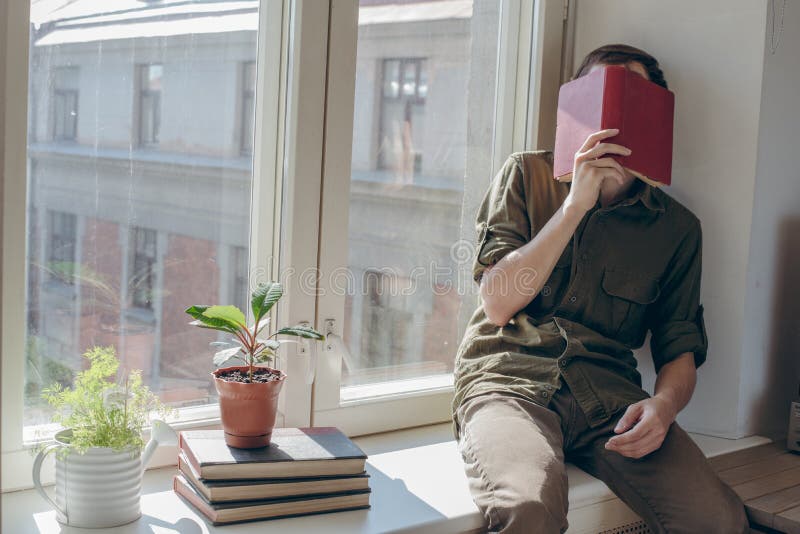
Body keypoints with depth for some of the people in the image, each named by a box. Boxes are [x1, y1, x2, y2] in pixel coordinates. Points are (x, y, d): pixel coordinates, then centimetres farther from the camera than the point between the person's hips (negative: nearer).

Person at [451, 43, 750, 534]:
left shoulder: (677, 226, 13)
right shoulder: (528, 174, 9)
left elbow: (681, 348, 13)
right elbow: (498, 305, -3)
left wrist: (664, 404, -11)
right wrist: (577, 203, -9)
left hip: (609, 393, 3)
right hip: (508, 378, -2)